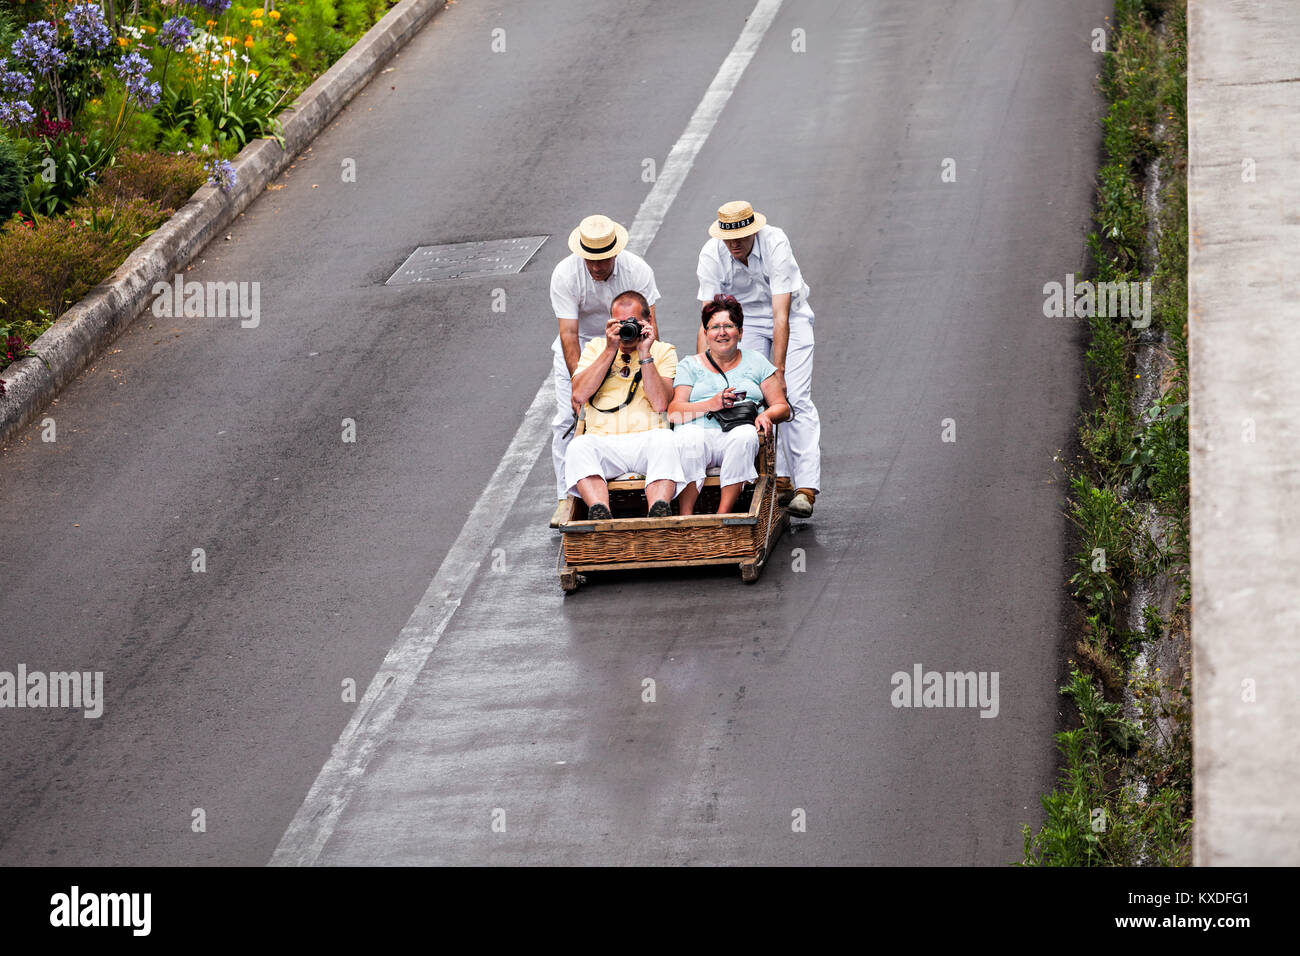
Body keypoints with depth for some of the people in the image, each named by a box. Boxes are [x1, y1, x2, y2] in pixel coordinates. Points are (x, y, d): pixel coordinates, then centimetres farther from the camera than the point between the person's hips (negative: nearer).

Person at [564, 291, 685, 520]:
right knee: (579, 447, -33)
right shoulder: (596, 348, 20)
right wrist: (610, 350, 0)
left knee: (665, 440, -36)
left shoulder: (663, 351, 15)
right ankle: (600, 515, -53)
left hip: (647, 438, -1)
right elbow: (579, 395, 2)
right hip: (603, 440, 1)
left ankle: (658, 513, -55)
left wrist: (645, 354, -4)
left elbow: (660, 404, -1)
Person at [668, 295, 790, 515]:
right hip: (702, 432, -1)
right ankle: (685, 519, -35)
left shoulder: (755, 362, 21)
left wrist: (766, 415, -8)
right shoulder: (690, 365, 18)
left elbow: (782, 407, 16)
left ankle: (723, 515, -36)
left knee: (745, 434, -36)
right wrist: (711, 404, -13)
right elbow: (673, 412, 3)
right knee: (688, 435, -37)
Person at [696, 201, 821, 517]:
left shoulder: (775, 244, -32)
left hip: (791, 315, -3)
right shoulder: (712, 254, -23)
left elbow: (781, 316, -35)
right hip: (746, 318, 3)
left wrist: (779, 370, -39)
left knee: (795, 399, -15)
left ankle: (806, 488, -21)